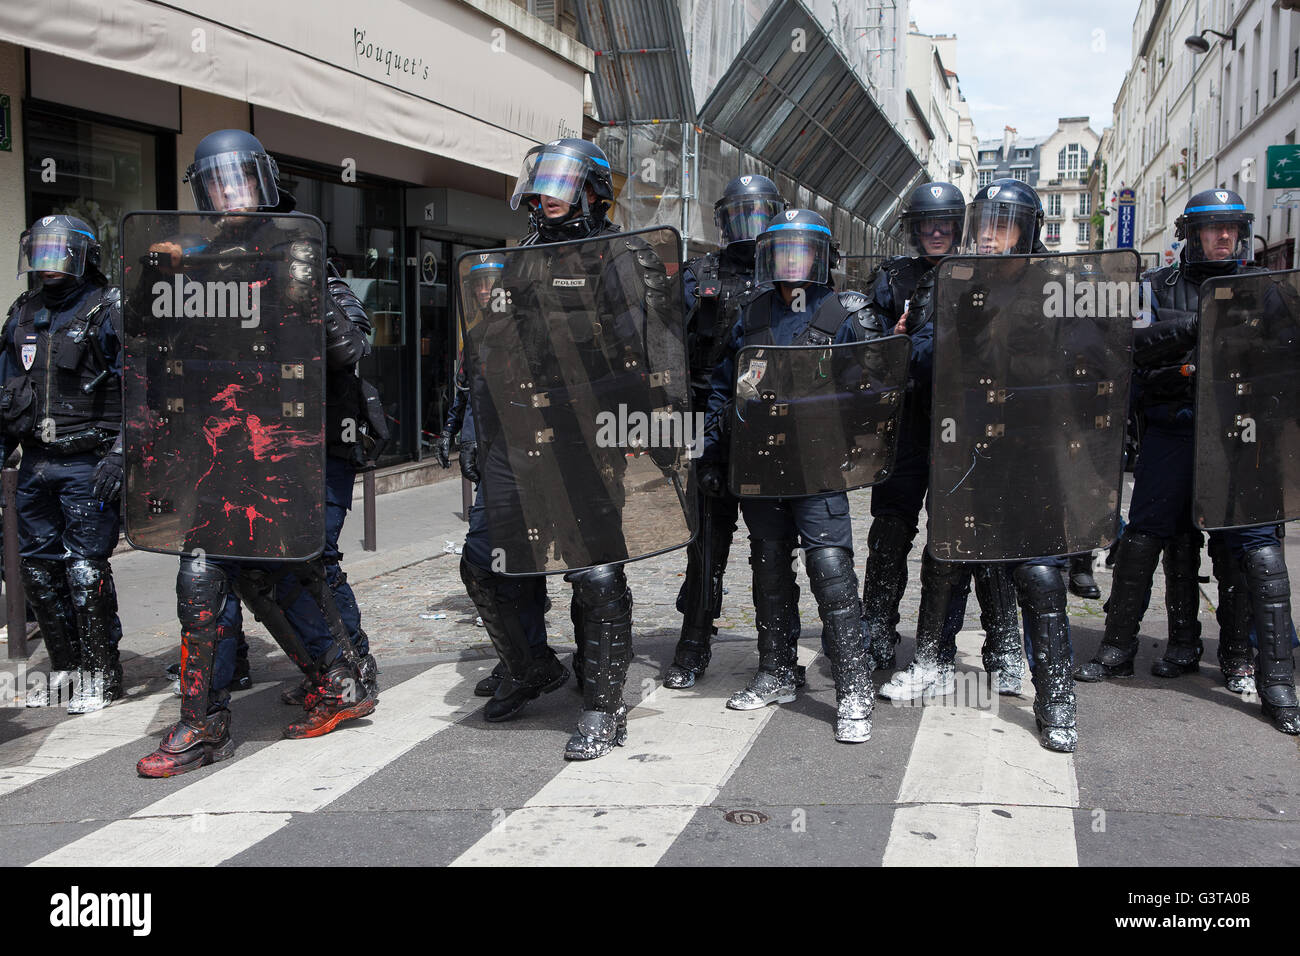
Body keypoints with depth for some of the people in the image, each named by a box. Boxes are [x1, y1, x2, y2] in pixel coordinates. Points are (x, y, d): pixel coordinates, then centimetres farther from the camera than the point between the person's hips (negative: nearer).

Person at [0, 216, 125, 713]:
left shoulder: (108, 312, -6)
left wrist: (119, 455, -18)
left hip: (88, 464, -7)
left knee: (86, 569, -6)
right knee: (40, 569, 9)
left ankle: (101, 674, 7)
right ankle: (66, 670, 23)